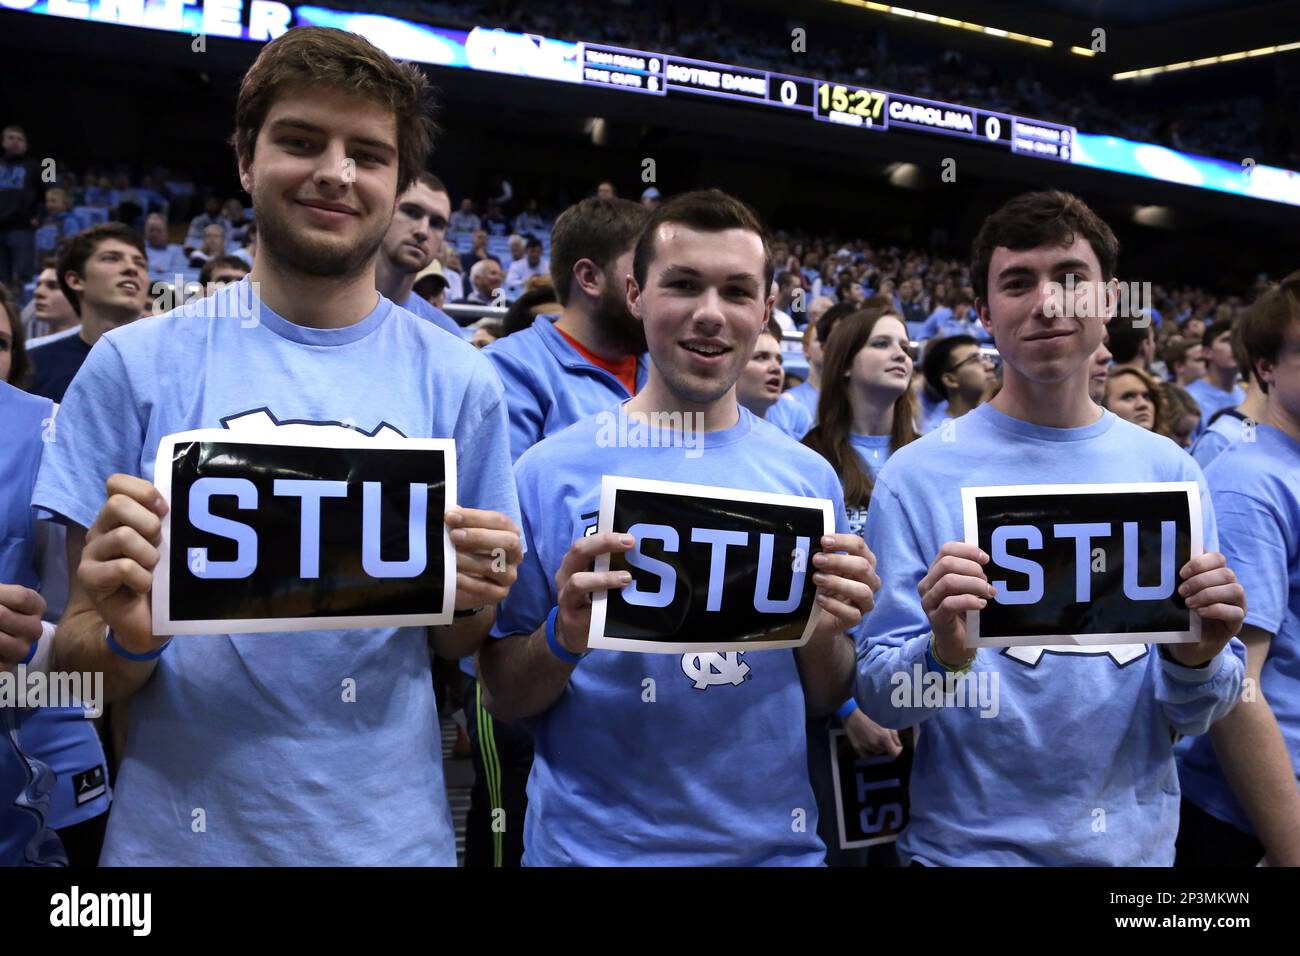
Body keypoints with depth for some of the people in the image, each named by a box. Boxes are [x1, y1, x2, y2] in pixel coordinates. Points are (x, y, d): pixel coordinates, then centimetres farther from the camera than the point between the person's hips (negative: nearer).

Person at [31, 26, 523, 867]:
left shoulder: (459, 382, -4)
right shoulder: (134, 366, -7)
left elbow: (461, 648, 3)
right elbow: (75, 670, -3)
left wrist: (470, 601, -17)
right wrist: (127, 636, -24)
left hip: (393, 833, 1)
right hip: (179, 834, -1)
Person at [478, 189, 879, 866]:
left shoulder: (808, 477, -3)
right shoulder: (550, 472, -11)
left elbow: (823, 702, 3)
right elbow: (501, 697, -6)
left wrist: (826, 631, -16)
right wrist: (565, 636, -24)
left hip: (776, 841, 3)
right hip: (592, 843, -2)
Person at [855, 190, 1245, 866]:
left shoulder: (1167, 470, -4)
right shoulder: (919, 474, -12)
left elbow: (1193, 716, 0)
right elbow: (881, 702, -12)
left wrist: (1196, 659, -21)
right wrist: (942, 654, -30)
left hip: (1137, 842, 3)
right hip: (968, 844, -2)